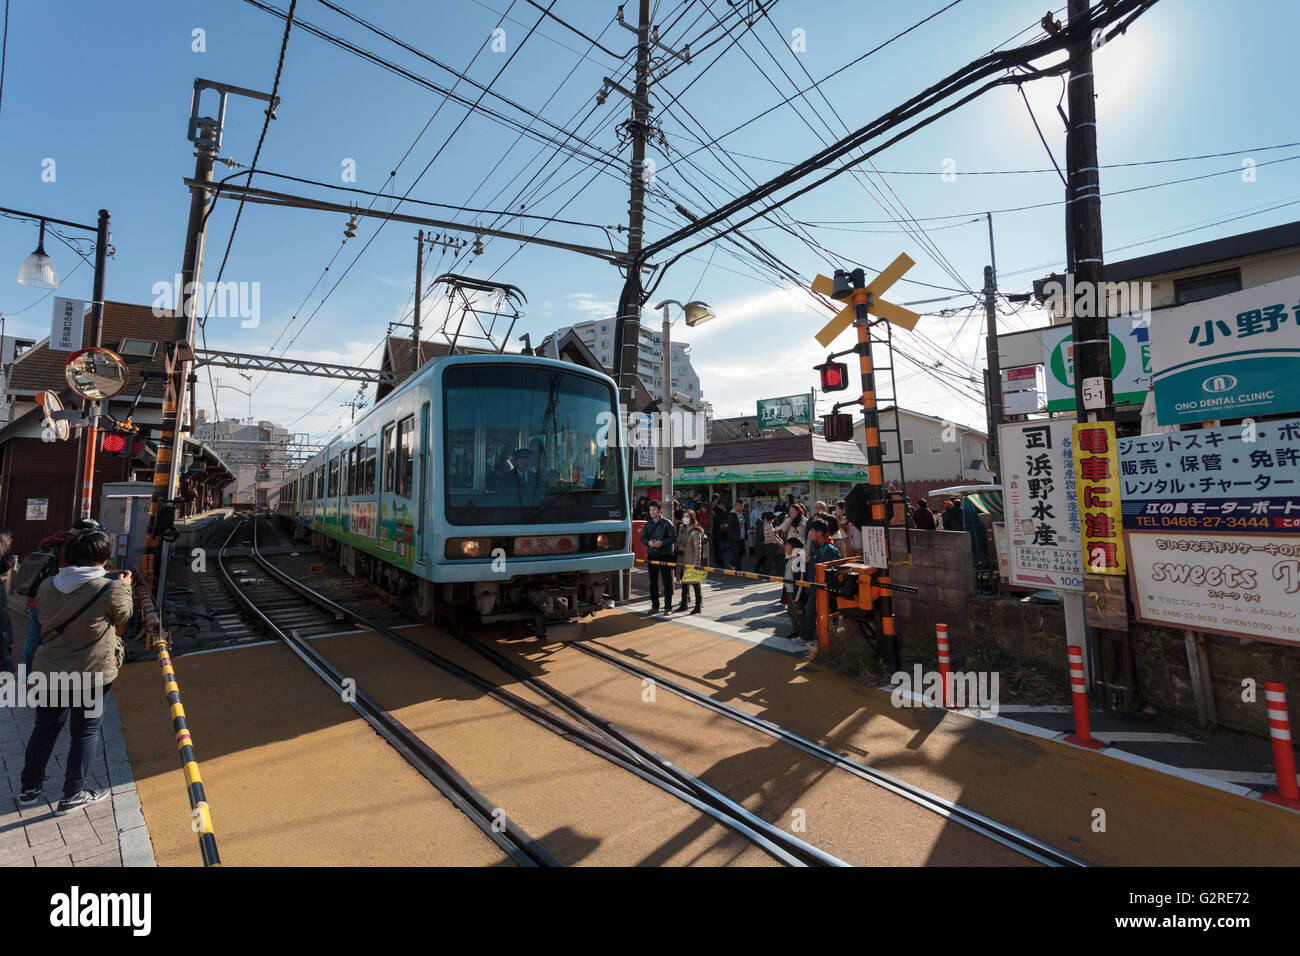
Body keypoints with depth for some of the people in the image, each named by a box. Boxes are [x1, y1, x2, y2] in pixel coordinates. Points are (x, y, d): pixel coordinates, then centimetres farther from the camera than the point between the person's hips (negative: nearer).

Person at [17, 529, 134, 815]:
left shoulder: (47, 585, -3)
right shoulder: (111, 589, -20)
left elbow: (47, 620, 14)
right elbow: (123, 617, -1)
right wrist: (124, 587, 11)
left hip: (49, 671, 5)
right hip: (92, 674, -5)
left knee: (45, 728, 22)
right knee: (86, 732, 10)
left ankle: (29, 788, 37)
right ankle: (72, 796, 20)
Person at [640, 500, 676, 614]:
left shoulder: (667, 523, -2)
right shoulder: (648, 524, 12)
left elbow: (673, 538, -6)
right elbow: (643, 537, 12)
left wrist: (662, 542, -20)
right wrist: (648, 542, -9)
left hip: (665, 556, -4)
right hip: (651, 556, 4)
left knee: (667, 582, -1)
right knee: (653, 582, 9)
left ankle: (668, 607, 6)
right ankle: (655, 606, 19)